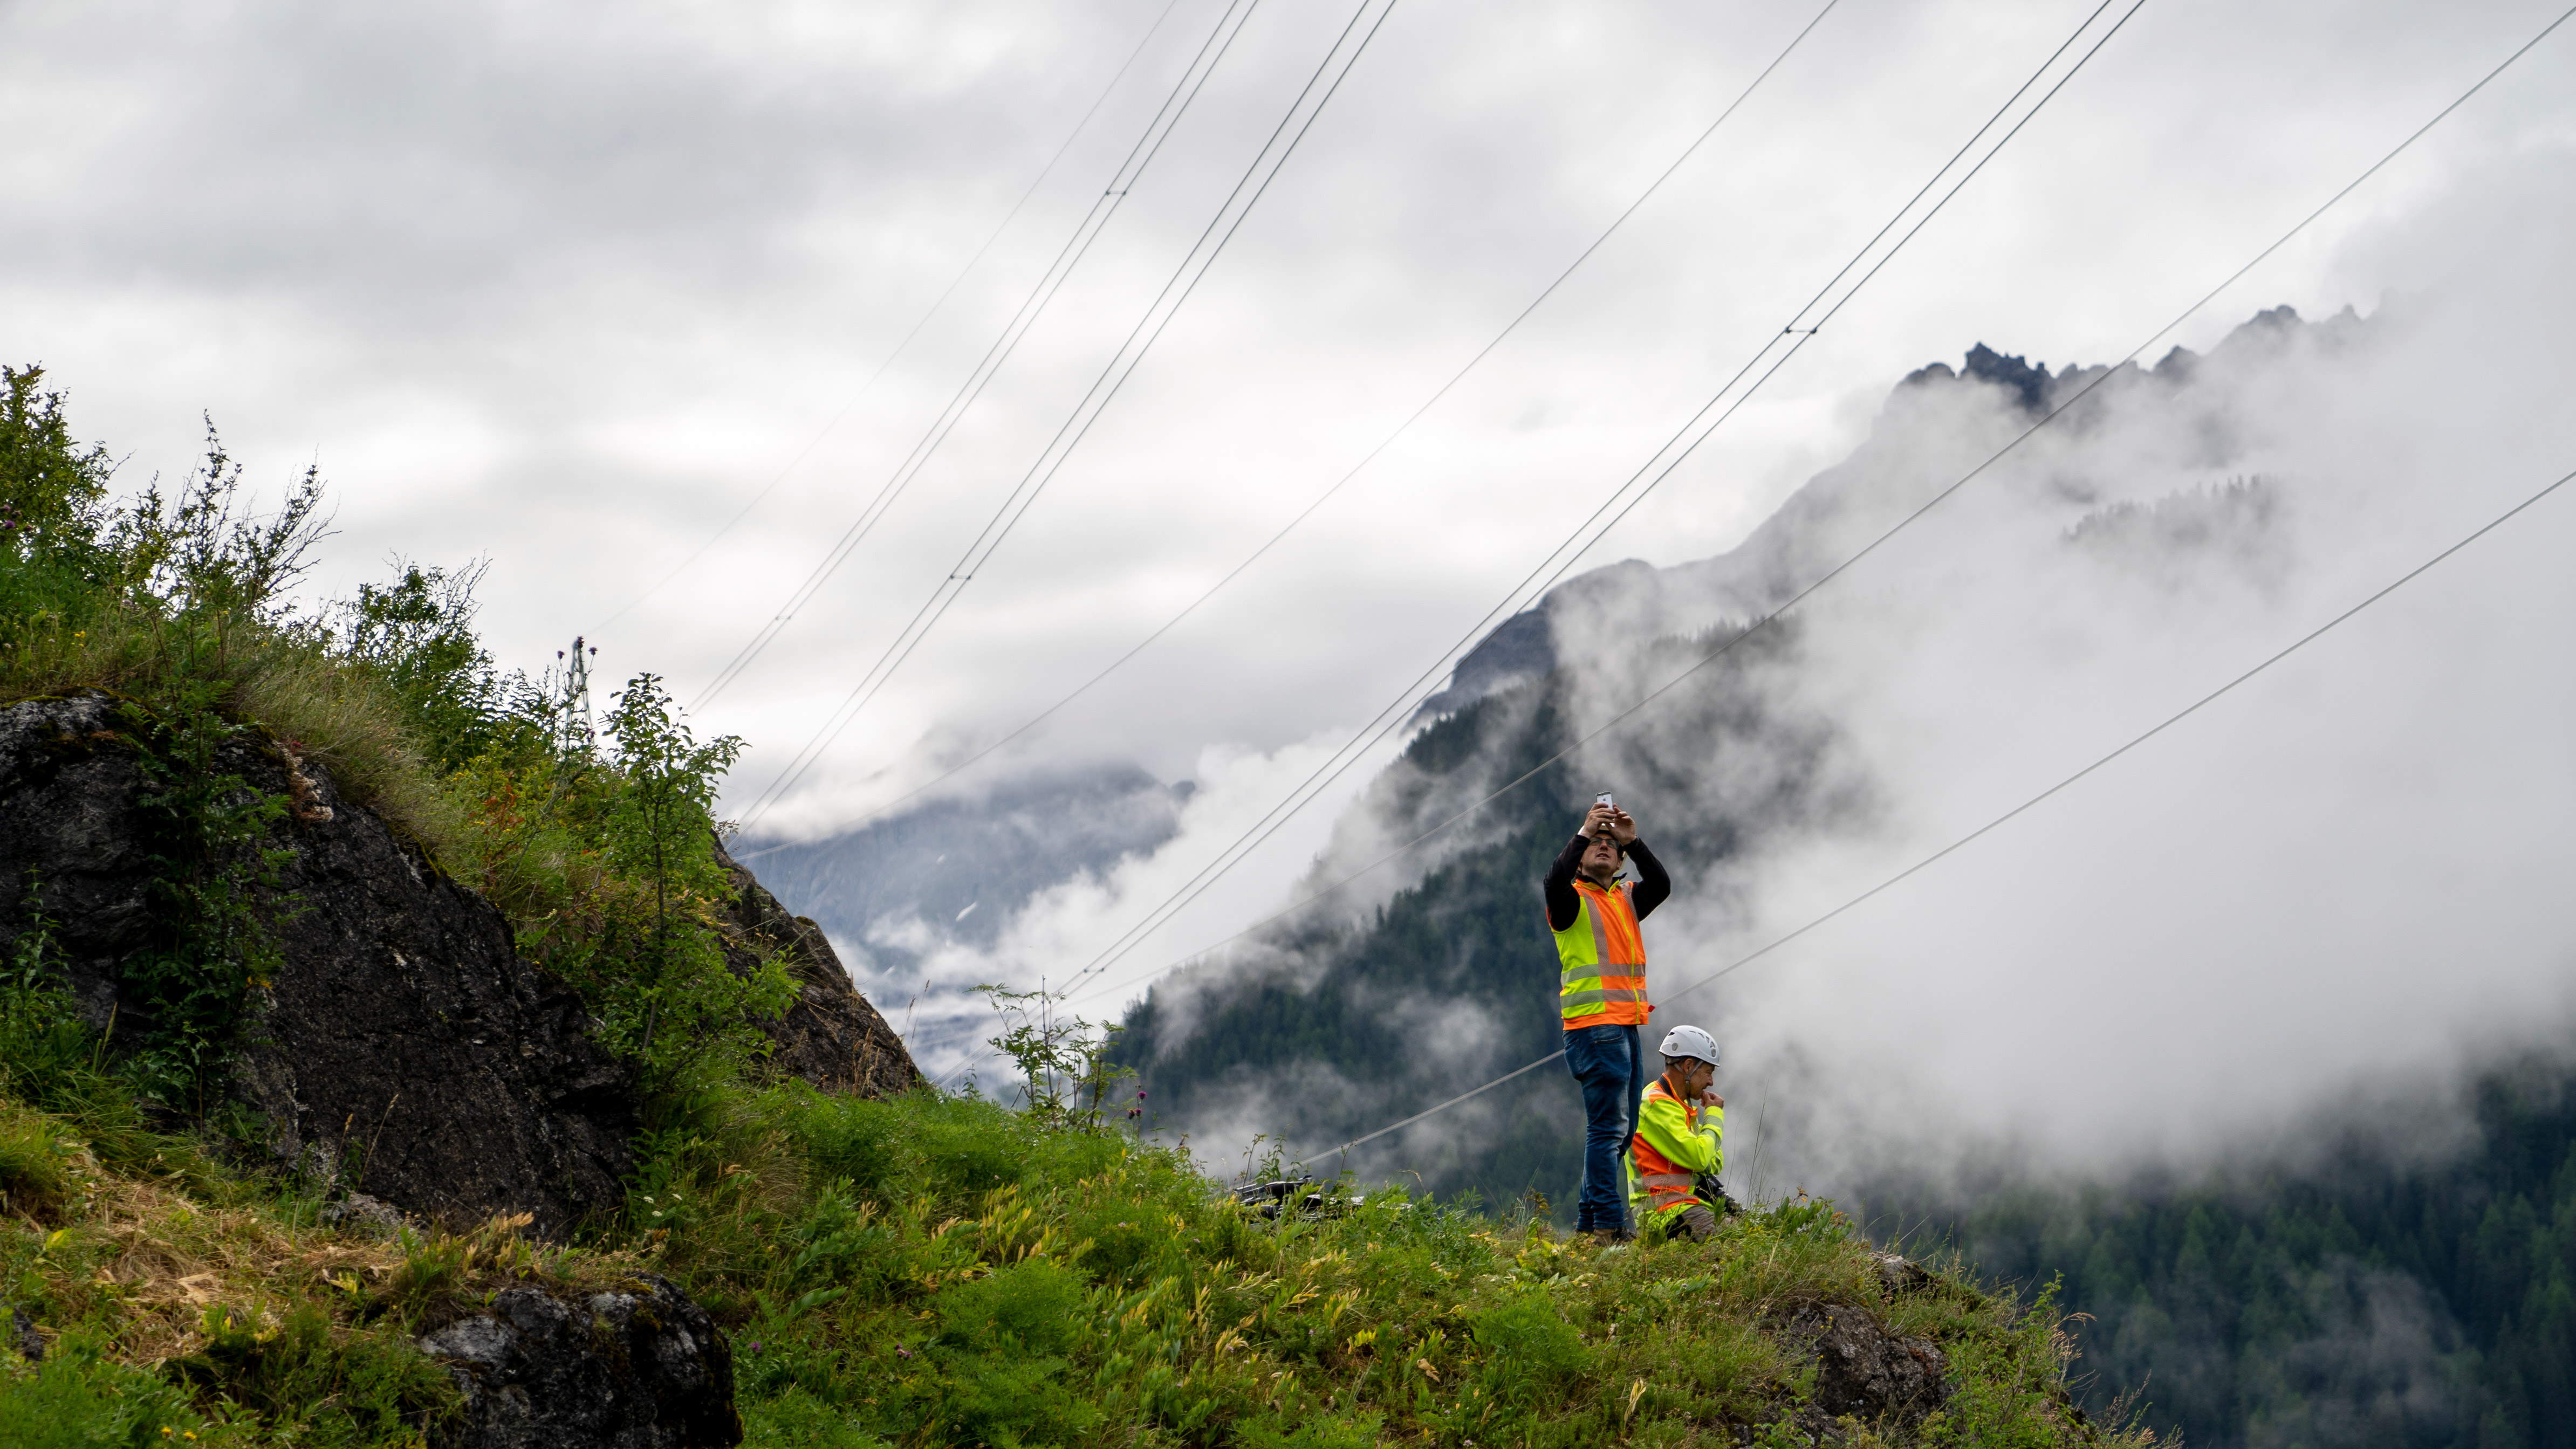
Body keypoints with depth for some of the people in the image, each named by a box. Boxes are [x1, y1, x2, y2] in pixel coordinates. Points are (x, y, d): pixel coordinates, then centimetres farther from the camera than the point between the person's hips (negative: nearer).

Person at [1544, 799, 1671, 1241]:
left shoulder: (1627, 899, 17)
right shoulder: (1572, 901, 2)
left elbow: (1661, 885, 0)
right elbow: (1554, 883, -20)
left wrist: (1633, 841, -10)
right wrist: (1583, 833, -20)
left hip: (1628, 1028, 7)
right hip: (1594, 1026, -7)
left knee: (1619, 1130, 9)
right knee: (1607, 1128, -11)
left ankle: (1588, 1222, 15)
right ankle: (1609, 1225, -12)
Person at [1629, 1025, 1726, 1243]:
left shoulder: (1680, 1105, 23)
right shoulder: (1656, 1104, -11)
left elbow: (1715, 1163, 21)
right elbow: (1698, 1157, -19)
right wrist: (1714, 1116, -3)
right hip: (1662, 1206, -10)